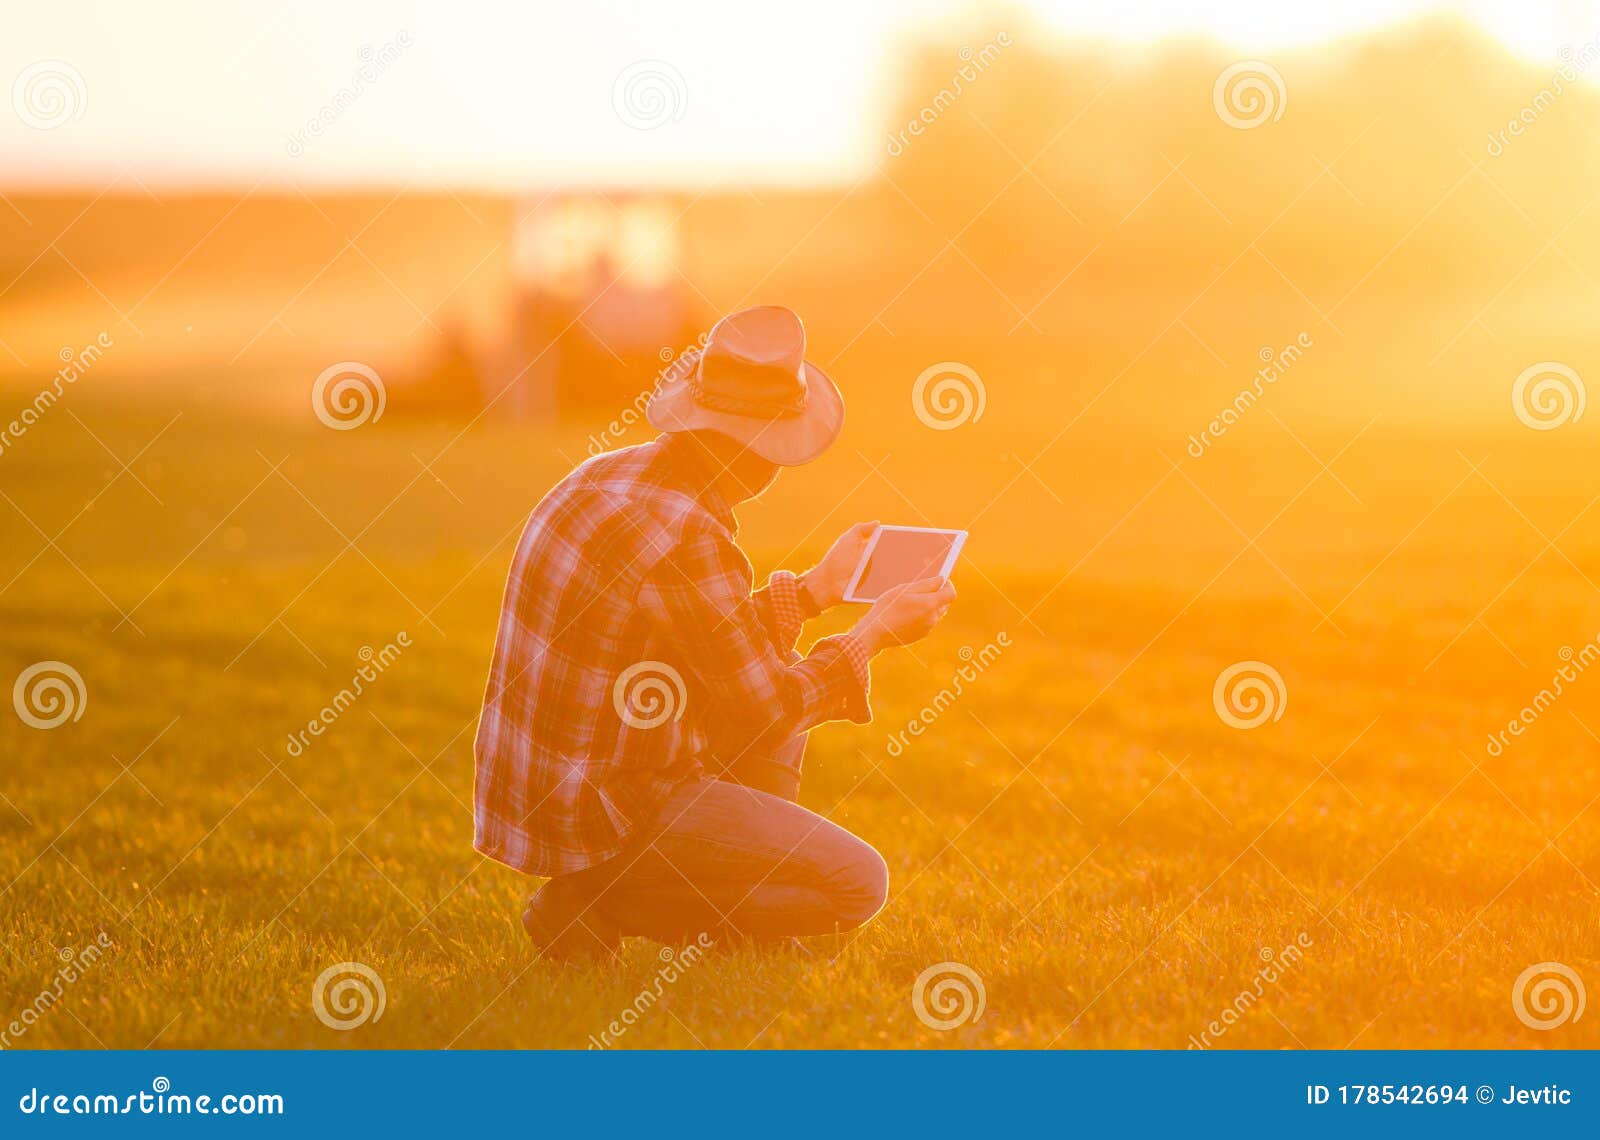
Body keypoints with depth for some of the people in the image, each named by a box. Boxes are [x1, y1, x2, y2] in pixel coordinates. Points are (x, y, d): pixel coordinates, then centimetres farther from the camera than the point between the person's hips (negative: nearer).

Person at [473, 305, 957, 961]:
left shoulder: (607, 476, 4)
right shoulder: (691, 541, -25)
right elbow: (767, 709, -12)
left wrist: (814, 590, 22)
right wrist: (876, 634, 0)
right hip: (601, 819, -9)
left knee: (784, 676, 22)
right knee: (859, 885, -4)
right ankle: (601, 907, -4)